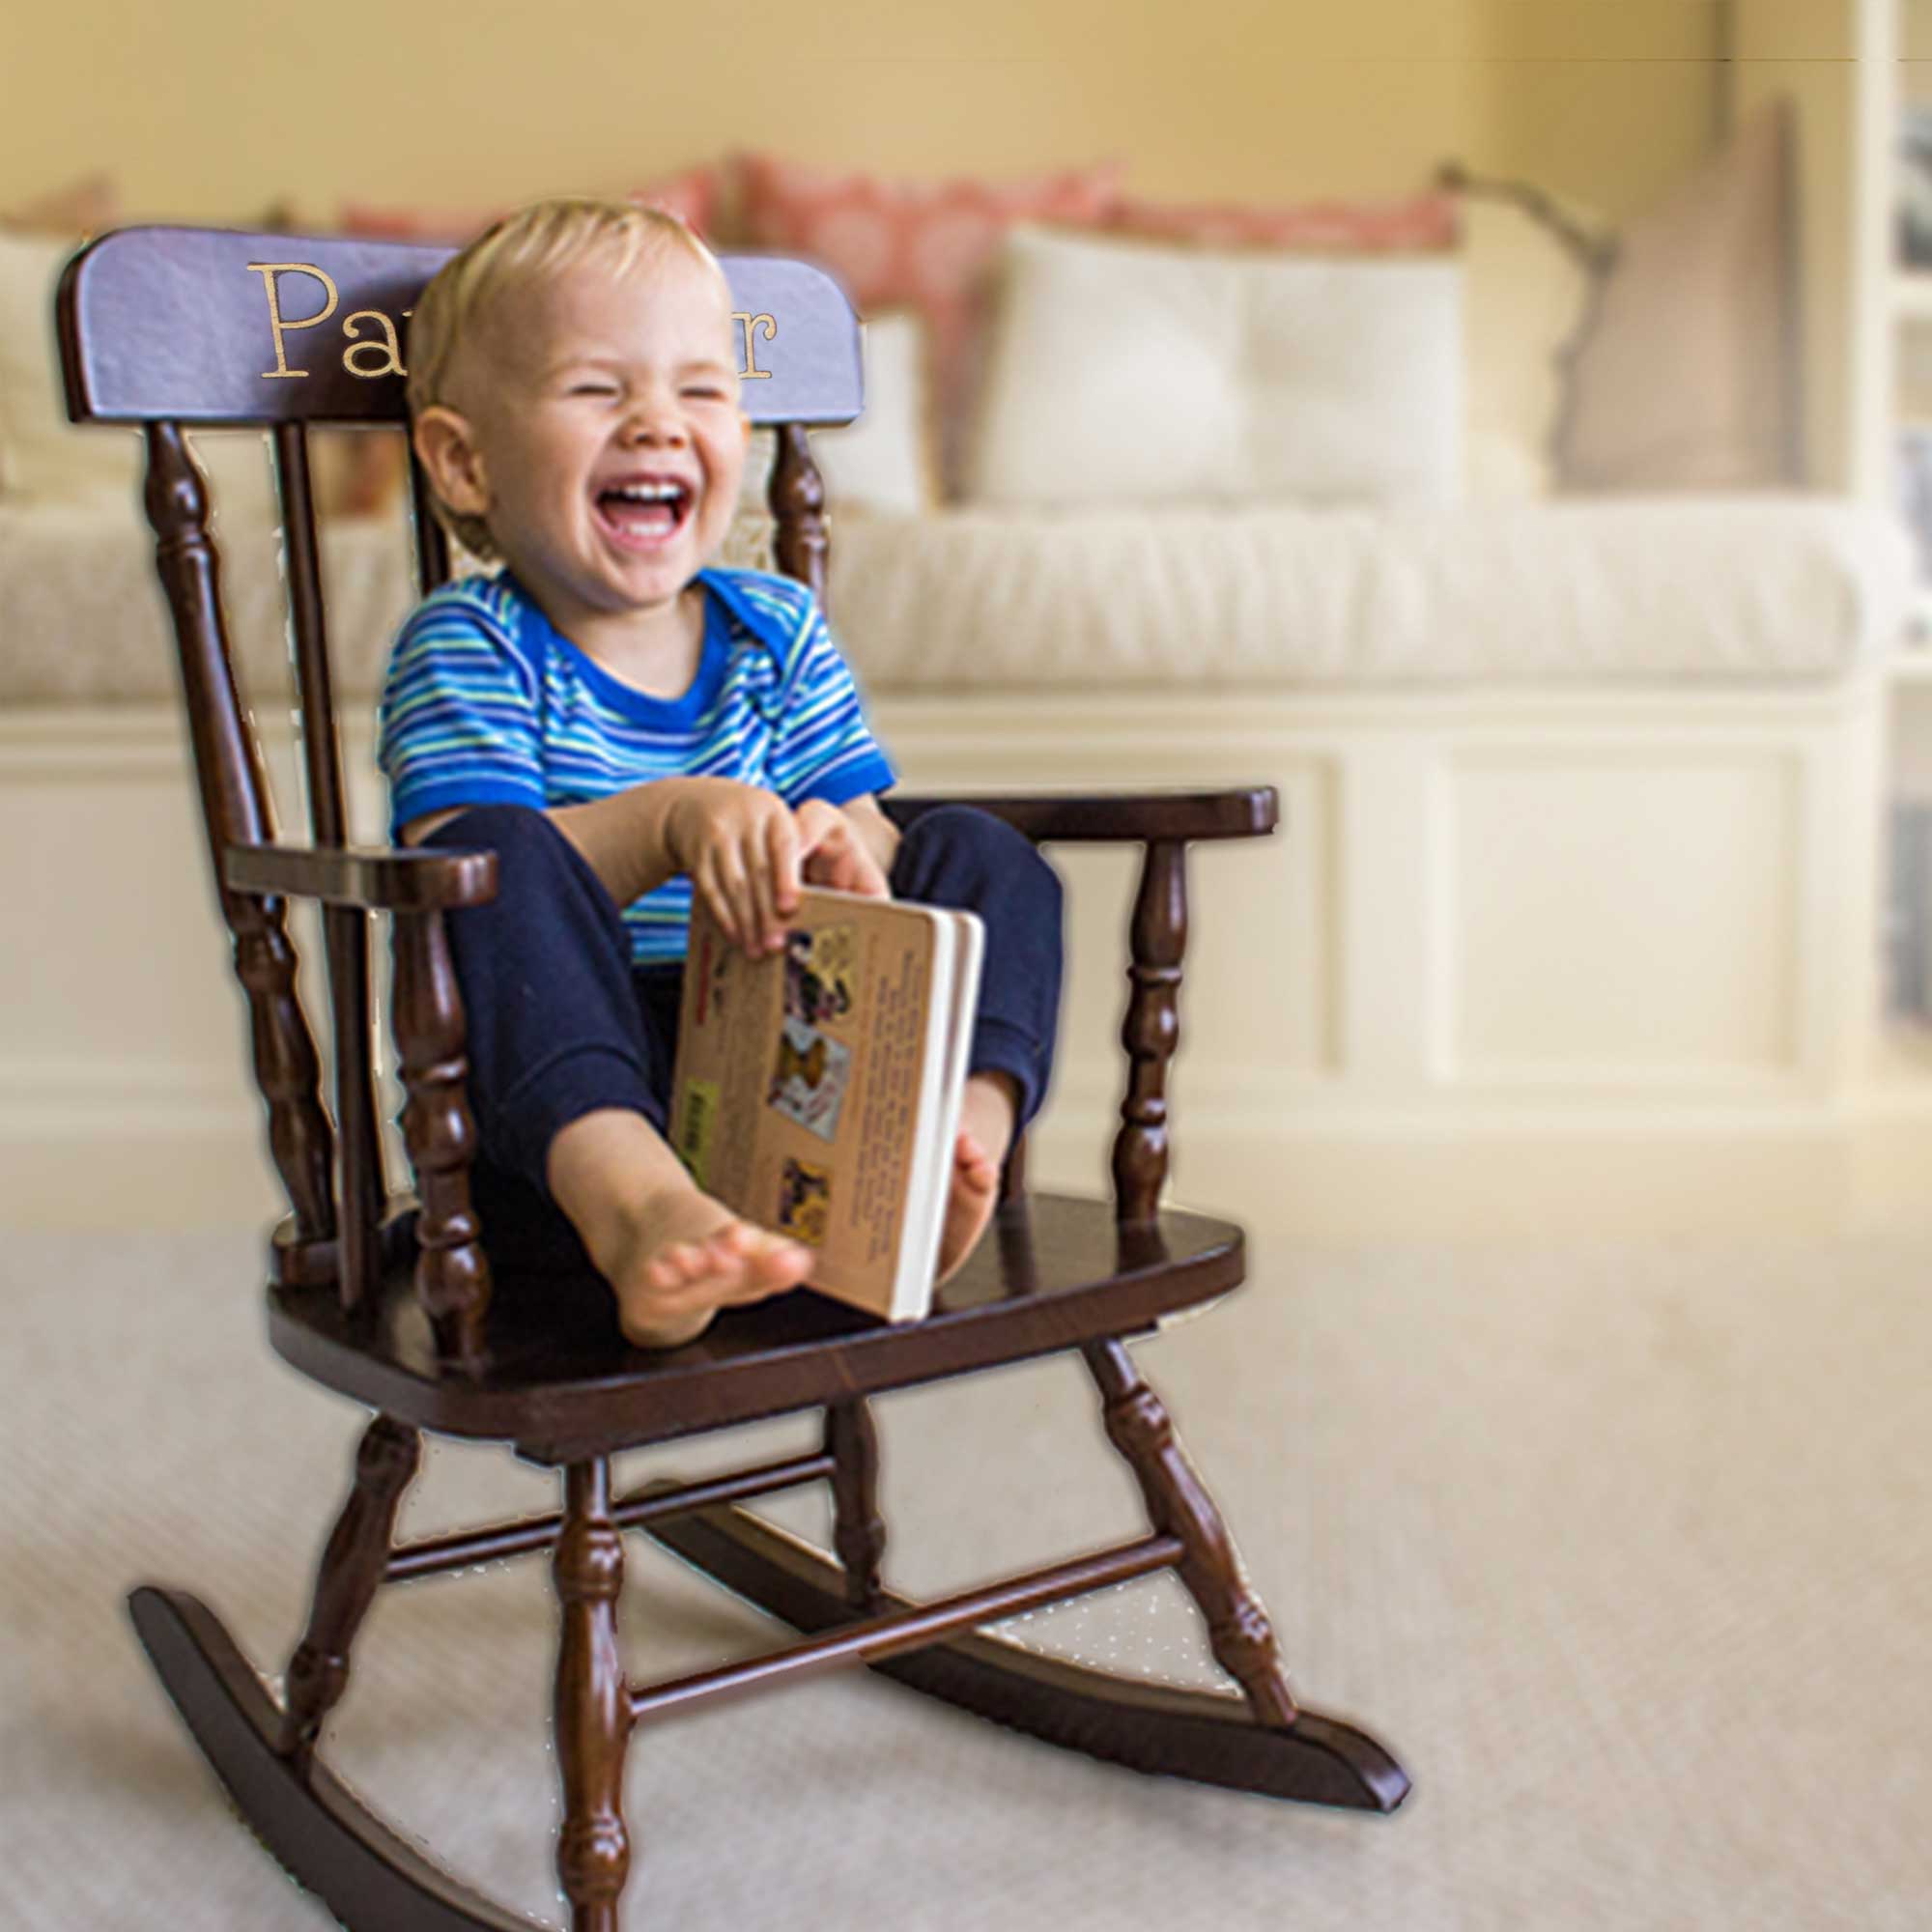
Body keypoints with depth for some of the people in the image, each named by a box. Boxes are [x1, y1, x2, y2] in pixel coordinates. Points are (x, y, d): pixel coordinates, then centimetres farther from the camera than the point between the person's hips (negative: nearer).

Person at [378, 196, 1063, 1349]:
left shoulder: (779, 630, 13)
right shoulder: (467, 646, 0)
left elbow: (864, 845, 5)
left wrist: (840, 859, -21)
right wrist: (667, 822, -31)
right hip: (555, 1104, -3)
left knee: (979, 855, -9)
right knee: (503, 859, -29)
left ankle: (964, 1123, -37)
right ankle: (635, 1204, -51)